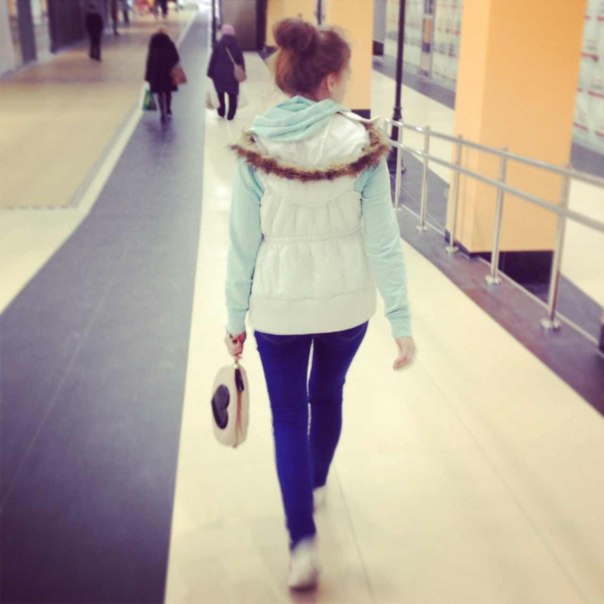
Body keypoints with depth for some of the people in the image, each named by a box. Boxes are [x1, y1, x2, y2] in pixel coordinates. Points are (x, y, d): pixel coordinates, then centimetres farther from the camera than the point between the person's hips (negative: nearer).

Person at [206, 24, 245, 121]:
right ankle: (230, 115, 5)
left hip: (219, 73, 0)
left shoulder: (218, 44, -6)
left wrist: (210, 73, 2)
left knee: (220, 94, 16)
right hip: (233, 74, 1)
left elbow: (213, 60, -5)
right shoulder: (236, 45, -1)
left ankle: (221, 112, 22)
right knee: (232, 96, 7)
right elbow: (241, 61, 1)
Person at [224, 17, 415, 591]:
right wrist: (401, 321, -4)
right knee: (328, 395, 25)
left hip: (279, 302, -1)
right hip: (346, 301, 1)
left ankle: (303, 541, 4)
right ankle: (315, 485, 50)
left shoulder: (255, 147, -11)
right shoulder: (363, 143, -13)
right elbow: (382, 240, -12)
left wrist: (235, 317, 4)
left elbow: (243, 243, -8)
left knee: (288, 415, 12)